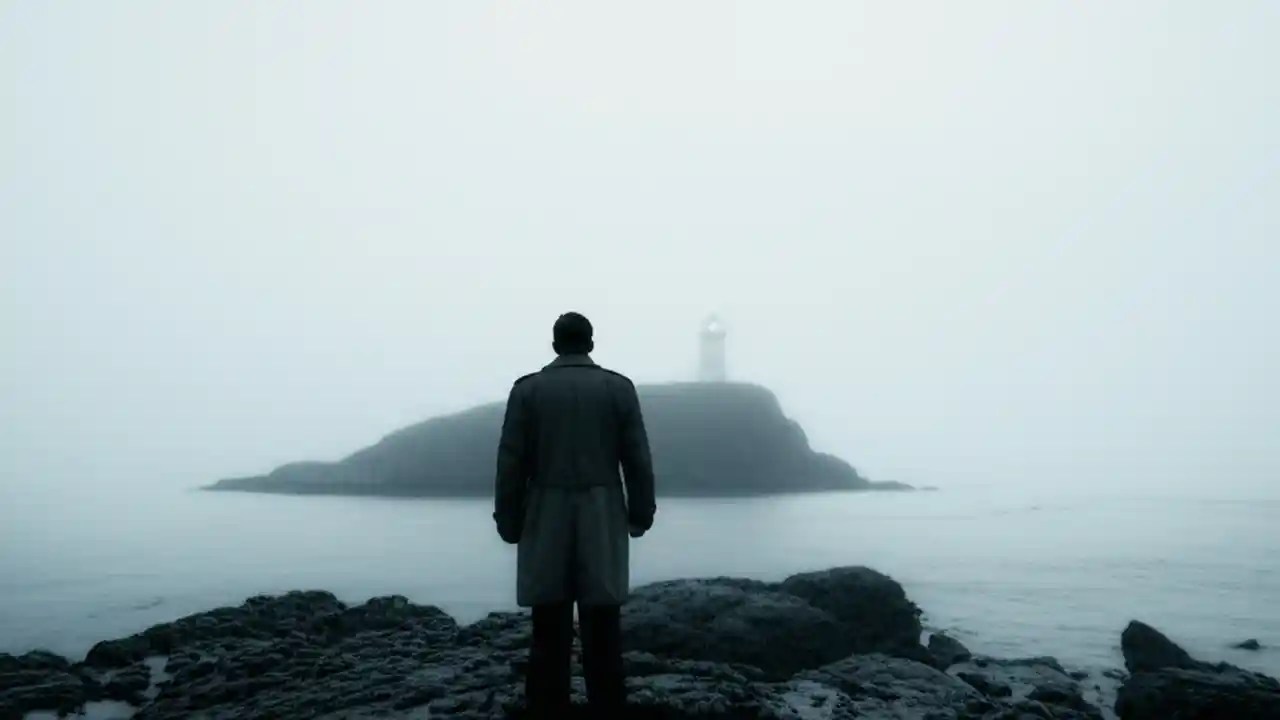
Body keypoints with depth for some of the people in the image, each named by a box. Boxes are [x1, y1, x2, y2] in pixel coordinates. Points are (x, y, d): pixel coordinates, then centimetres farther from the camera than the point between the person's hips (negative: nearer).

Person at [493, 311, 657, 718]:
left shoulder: (527, 388, 1)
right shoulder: (619, 388, 1)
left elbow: (511, 463, -1)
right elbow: (638, 460, 2)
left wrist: (509, 522, 7)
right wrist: (640, 515, 11)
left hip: (545, 525, 0)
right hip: (603, 525, 0)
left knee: (549, 638, 5)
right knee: (603, 637, 6)